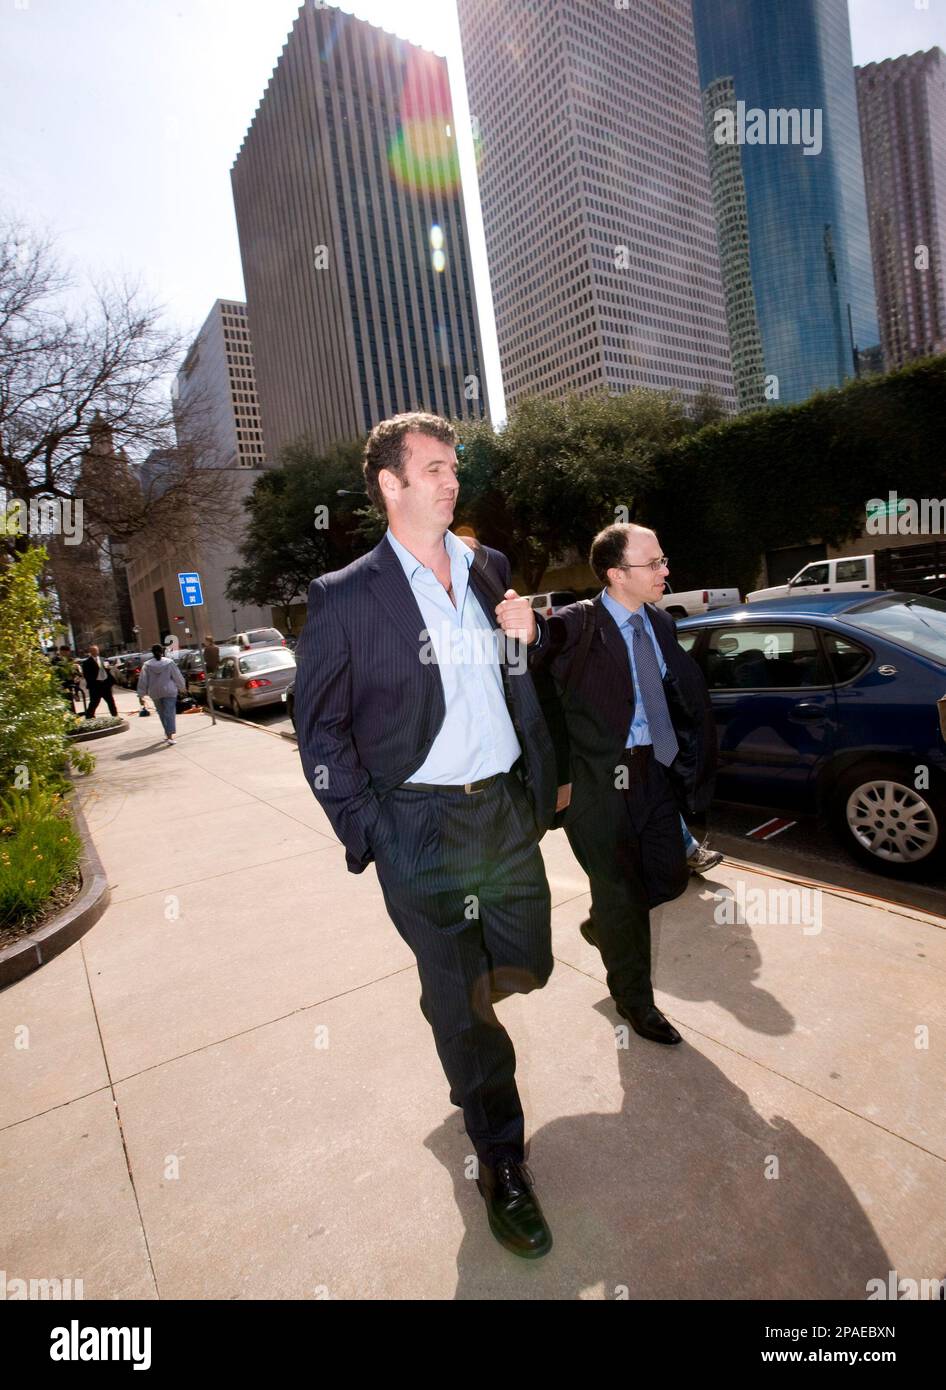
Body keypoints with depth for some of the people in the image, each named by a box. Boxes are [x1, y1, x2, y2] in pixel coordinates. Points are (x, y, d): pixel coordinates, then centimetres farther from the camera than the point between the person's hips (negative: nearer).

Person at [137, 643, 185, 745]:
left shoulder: (147, 665, -2)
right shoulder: (169, 662, -7)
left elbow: (142, 681, -2)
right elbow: (177, 677, -1)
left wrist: (141, 695, 3)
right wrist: (182, 687, 16)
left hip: (155, 693, 2)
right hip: (169, 691, -2)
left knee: (162, 713, 17)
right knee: (169, 713, -4)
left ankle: (168, 733, 28)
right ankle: (170, 736, -15)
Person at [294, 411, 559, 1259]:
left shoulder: (490, 570, 7)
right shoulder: (346, 598, -8)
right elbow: (320, 727, -5)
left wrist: (541, 785, 10)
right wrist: (366, 832, -9)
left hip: (507, 811, 5)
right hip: (421, 828, -5)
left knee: (526, 965, 17)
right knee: (462, 1003, 9)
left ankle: (450, 1007, 52)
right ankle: (501, 1164, 33)